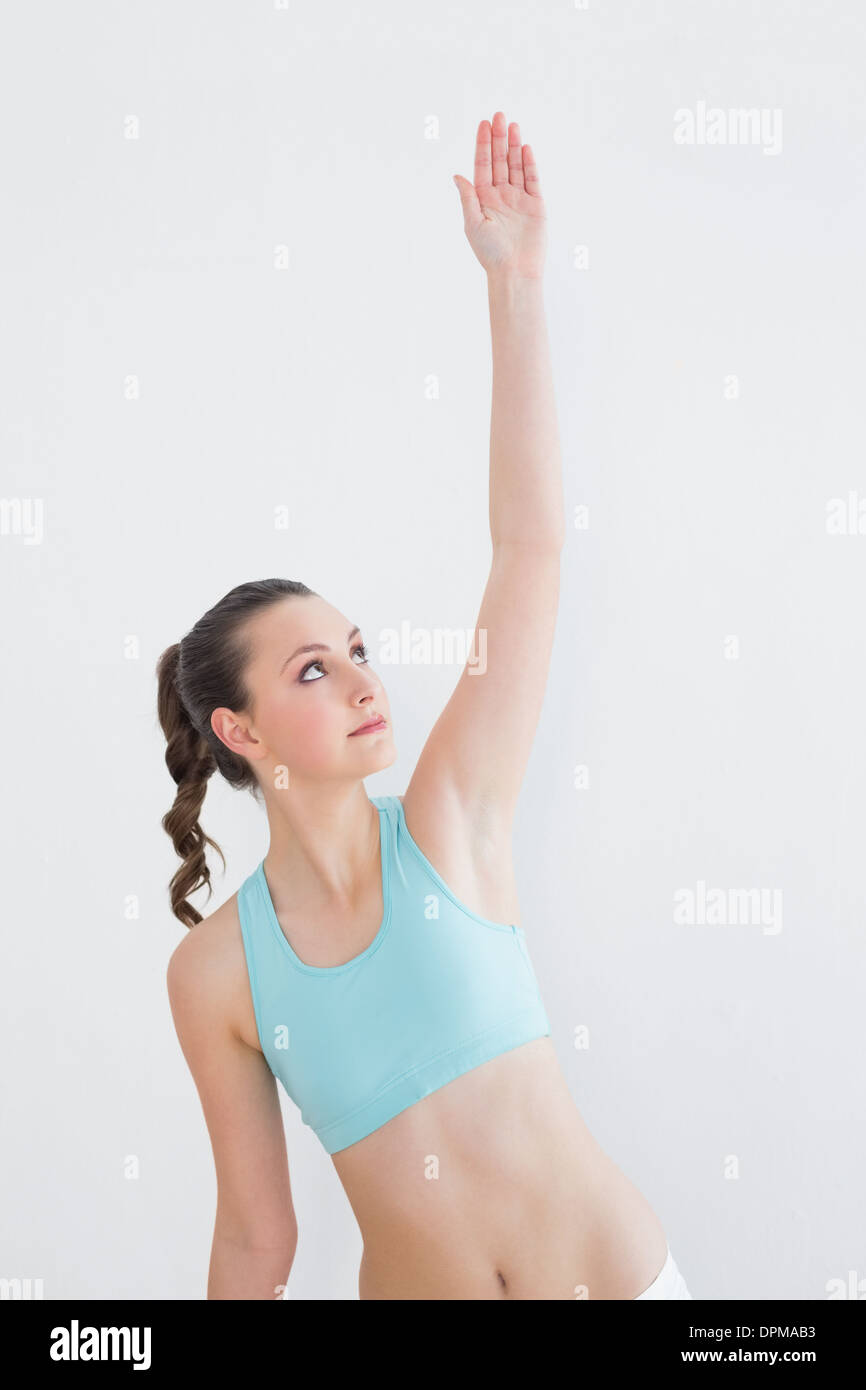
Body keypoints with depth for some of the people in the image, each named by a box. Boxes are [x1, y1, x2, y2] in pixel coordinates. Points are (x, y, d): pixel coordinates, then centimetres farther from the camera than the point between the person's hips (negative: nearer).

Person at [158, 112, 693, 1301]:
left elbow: (531, 544, -16)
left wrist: (515, 281, -17)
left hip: (625, 1273, 0)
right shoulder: (213, 969, -10)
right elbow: (256, 1237, 0)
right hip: (408, 1283, 0)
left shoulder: (451, 818, -11)